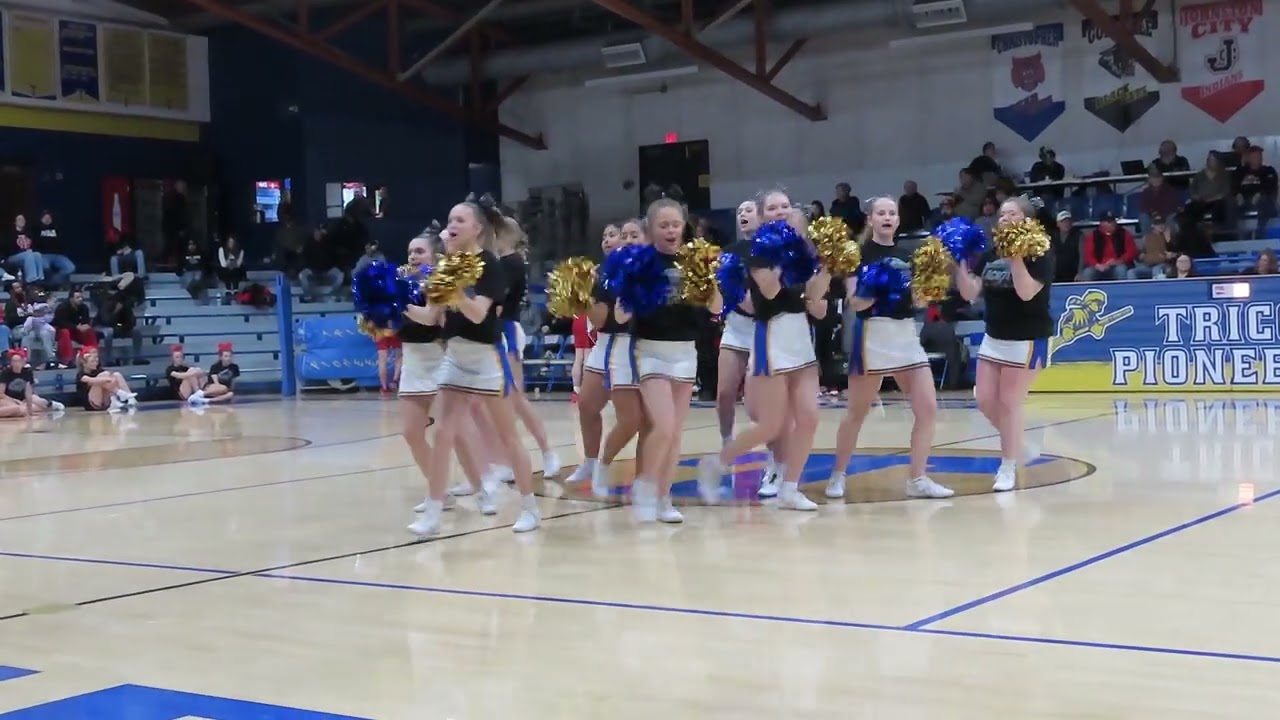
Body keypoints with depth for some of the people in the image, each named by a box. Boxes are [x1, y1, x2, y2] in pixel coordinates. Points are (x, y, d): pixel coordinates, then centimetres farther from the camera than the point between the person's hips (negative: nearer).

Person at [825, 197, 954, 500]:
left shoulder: (907, 255, 13)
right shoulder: (860, 253, -4)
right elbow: (855, 302, -10)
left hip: (907, 335, 5)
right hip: (873, 335, -5)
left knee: (928, 408, -3)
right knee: (857, 412, 4)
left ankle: (918, 479, 4)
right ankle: (838, 475, 20)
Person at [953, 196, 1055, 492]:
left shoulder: (1039, 253, -12)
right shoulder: (991, 254, 7)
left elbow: (1027, 292, -25)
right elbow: (970, 293, 2)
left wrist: (1016, 257, -31)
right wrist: (959, 265, -12)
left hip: (1027, 341, -7)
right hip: (993, 338, 7)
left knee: (1008, 404, -3)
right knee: (985, 401, 6)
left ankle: (1008, 469, 9)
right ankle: (1018, 445, 29)